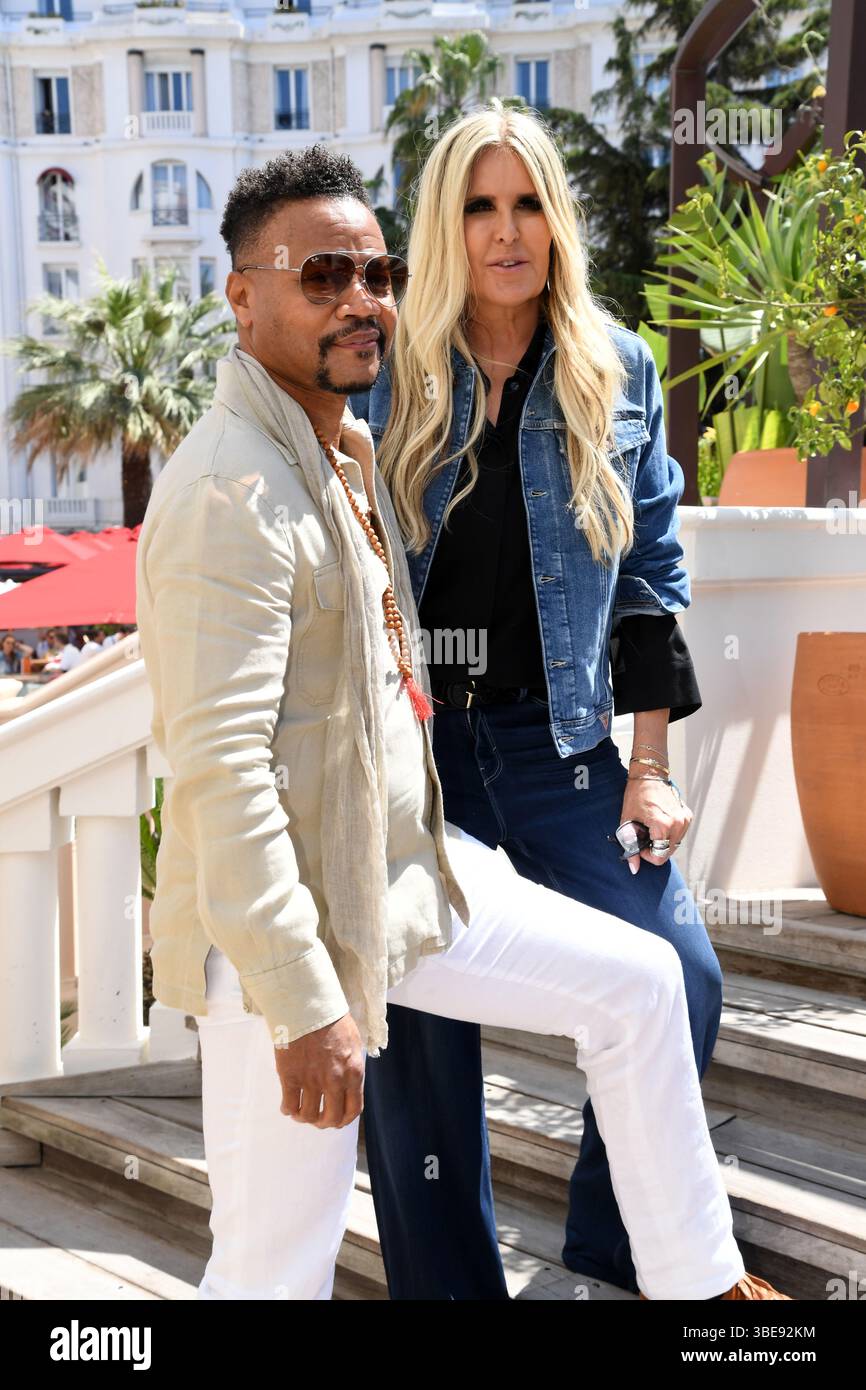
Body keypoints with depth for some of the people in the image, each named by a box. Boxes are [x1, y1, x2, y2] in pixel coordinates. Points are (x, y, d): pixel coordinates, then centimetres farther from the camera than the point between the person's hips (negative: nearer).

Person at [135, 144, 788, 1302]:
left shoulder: (349, 447, 10)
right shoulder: (229, 494, -22)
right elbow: (219, 768, -27)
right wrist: (303, 1004, -26)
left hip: (409, 871, 10)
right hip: (281, 925, -10)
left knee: (638, 981, 16)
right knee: (278, 1273, -1)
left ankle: (696, 1283, 31)